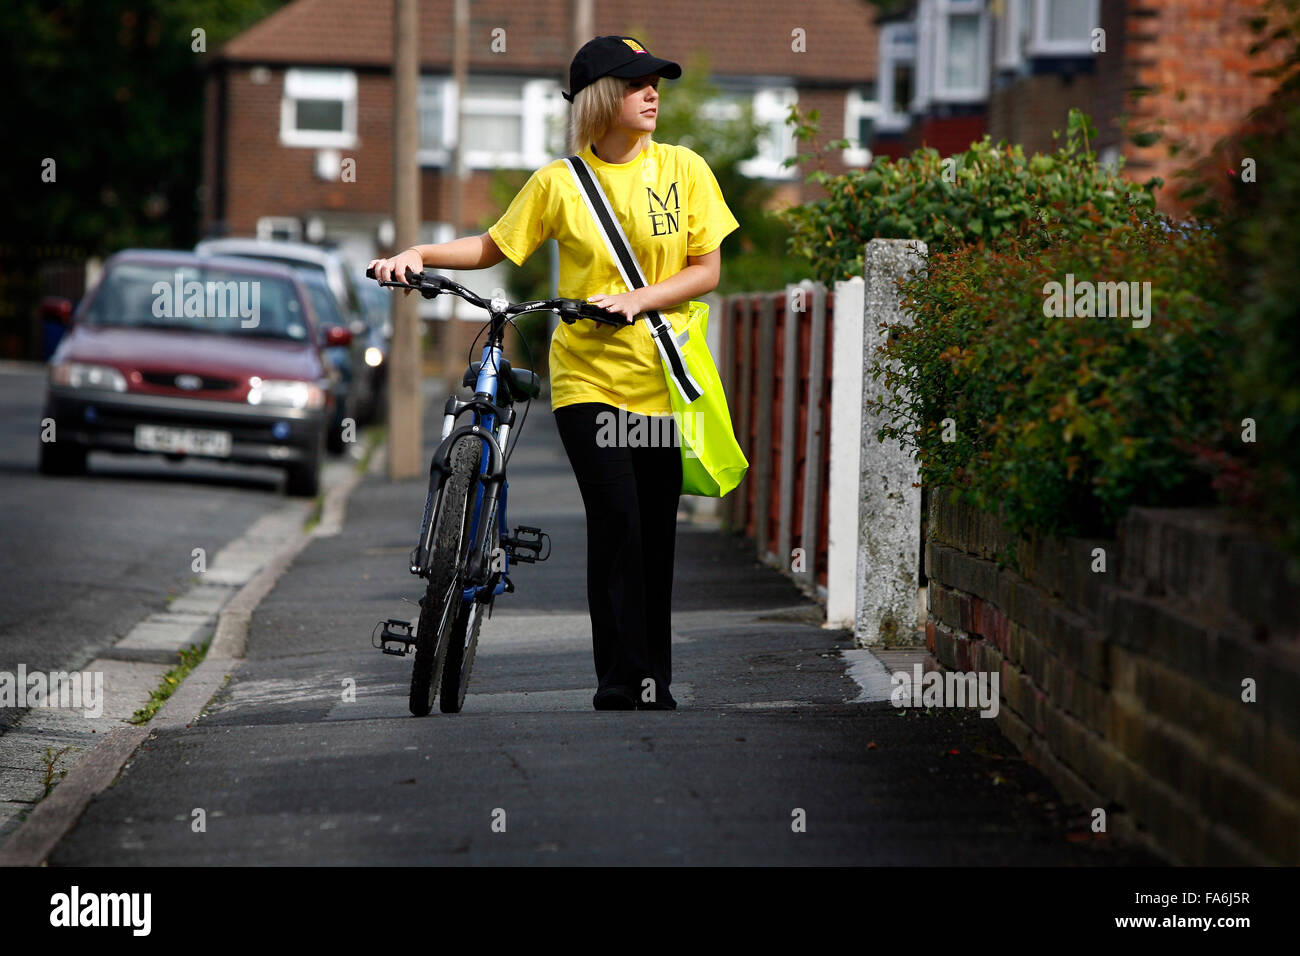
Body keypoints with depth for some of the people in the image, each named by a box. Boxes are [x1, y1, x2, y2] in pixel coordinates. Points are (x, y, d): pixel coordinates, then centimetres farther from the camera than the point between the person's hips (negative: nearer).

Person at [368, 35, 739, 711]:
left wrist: (637, 299, -12)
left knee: (655, 537, 4)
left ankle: (656, 686, 14)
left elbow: (707, 270, 2)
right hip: (588, 378, -1)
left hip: (662, 378, 2)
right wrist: (418, 254, -4)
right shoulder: (558, 182, 1)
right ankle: (621, 686, -9)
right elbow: (494, 247, 11)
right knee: (615, 524, -13)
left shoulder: (683, 169, 3)